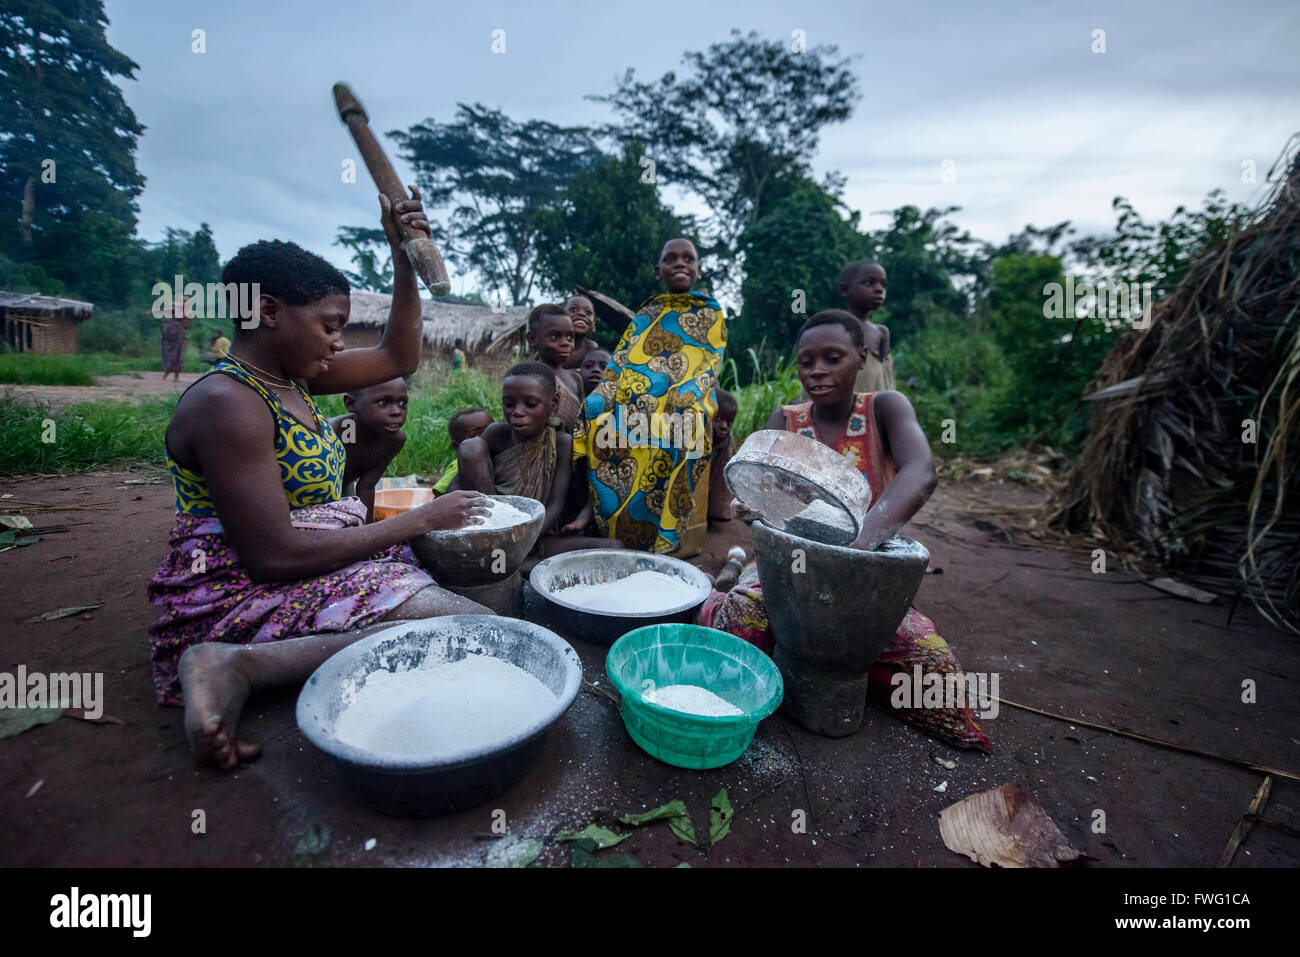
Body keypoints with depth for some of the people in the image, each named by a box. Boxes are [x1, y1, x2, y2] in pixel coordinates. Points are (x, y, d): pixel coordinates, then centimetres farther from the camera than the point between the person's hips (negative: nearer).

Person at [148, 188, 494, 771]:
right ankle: (241, 665, -21)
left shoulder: (292, 376, 11)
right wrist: (418, 521, -16)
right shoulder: (226, 401, -17)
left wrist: (404, 260, 9)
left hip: (310, 566, 11)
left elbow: (398, 359, 20)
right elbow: (274, 555, -23)